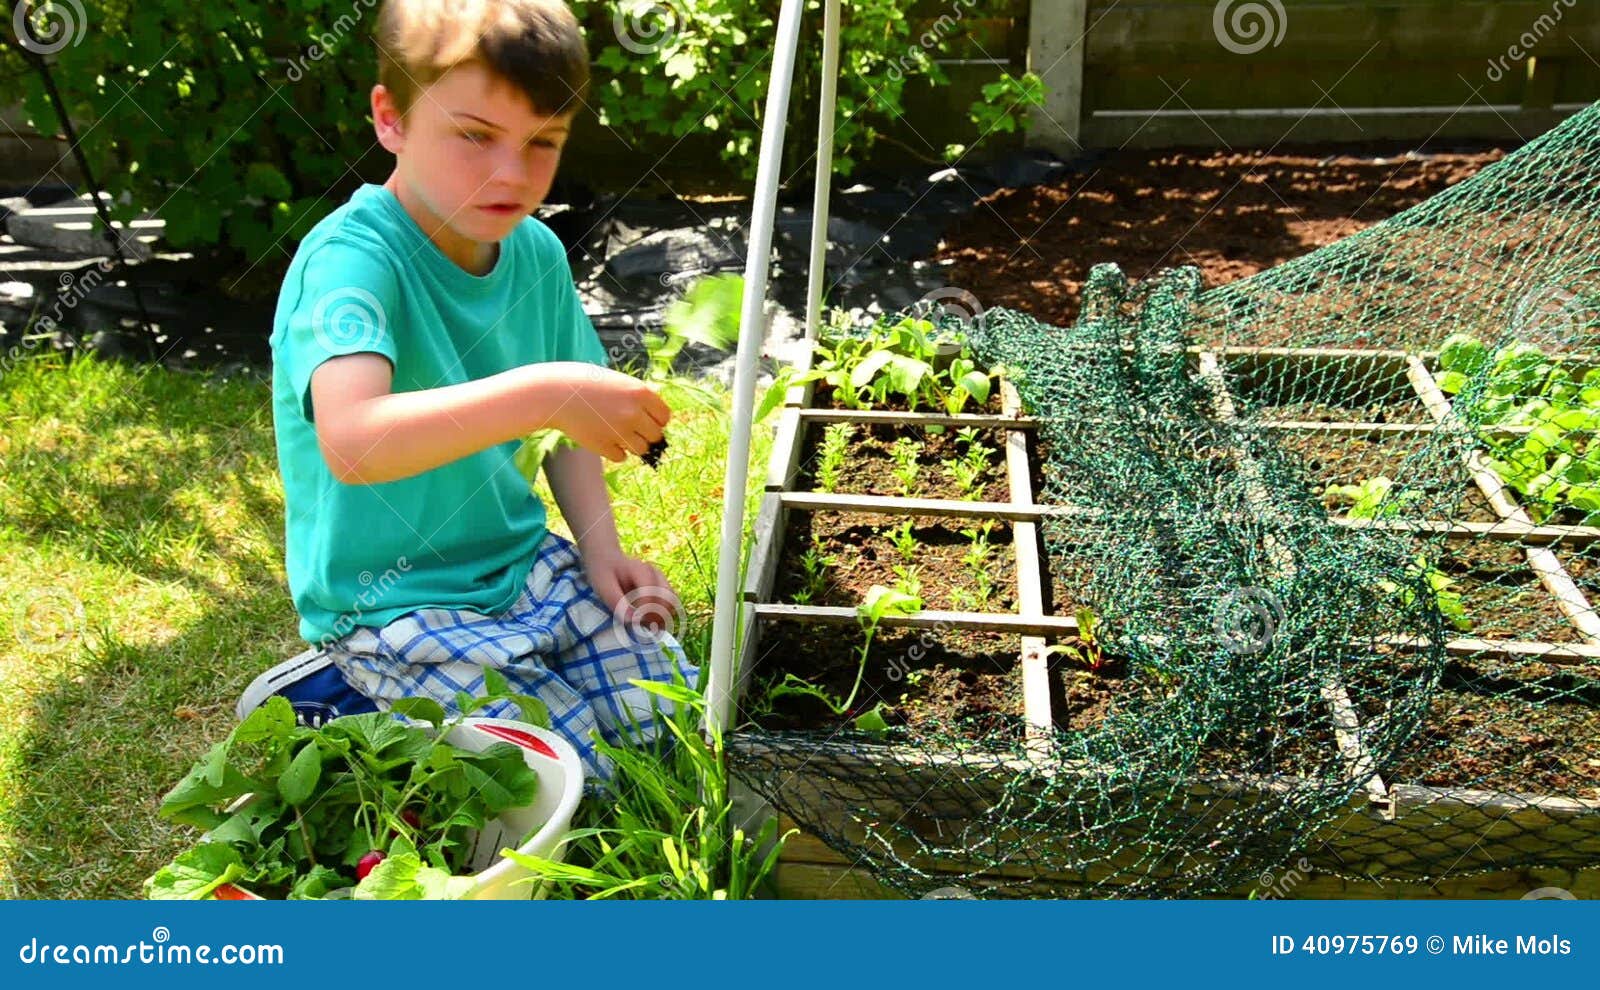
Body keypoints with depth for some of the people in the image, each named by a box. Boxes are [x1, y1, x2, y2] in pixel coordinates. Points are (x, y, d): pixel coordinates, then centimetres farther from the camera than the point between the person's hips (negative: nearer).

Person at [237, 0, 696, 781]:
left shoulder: (536, 254, -1)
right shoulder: (350, 260, -23)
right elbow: (353, 440, -42)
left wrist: (603, 553, -2)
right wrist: (541, 393, -48)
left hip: (522, 564, 7)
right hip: (394, 600, -7)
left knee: (678, 711, 6)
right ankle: (333, 698, 6)